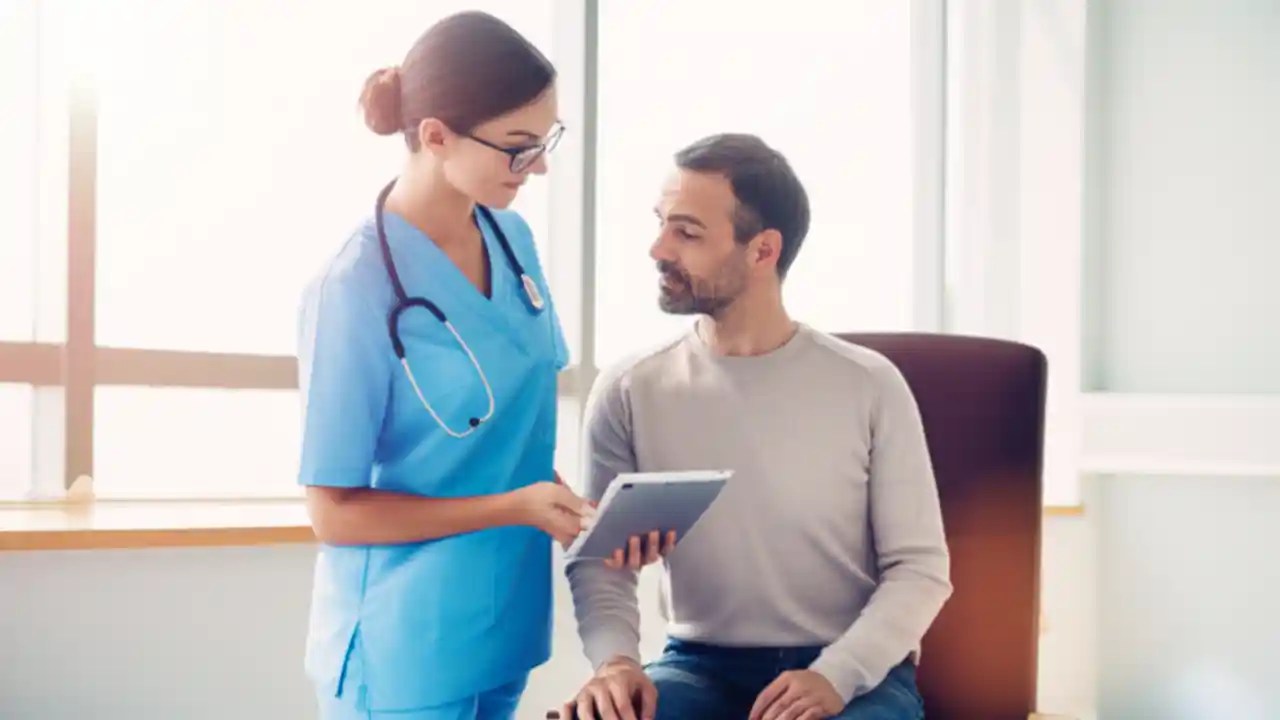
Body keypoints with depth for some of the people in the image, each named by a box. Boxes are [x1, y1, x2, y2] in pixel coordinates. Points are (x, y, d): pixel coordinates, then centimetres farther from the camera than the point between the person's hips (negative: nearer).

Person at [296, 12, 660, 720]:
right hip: (404, 651, -6)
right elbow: (335, 513, -15)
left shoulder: (511, 237, 1)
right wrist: (516, 509, -21)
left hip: (503, 628, 6)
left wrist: (576, 508, -6)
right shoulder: (356, 290, -19)